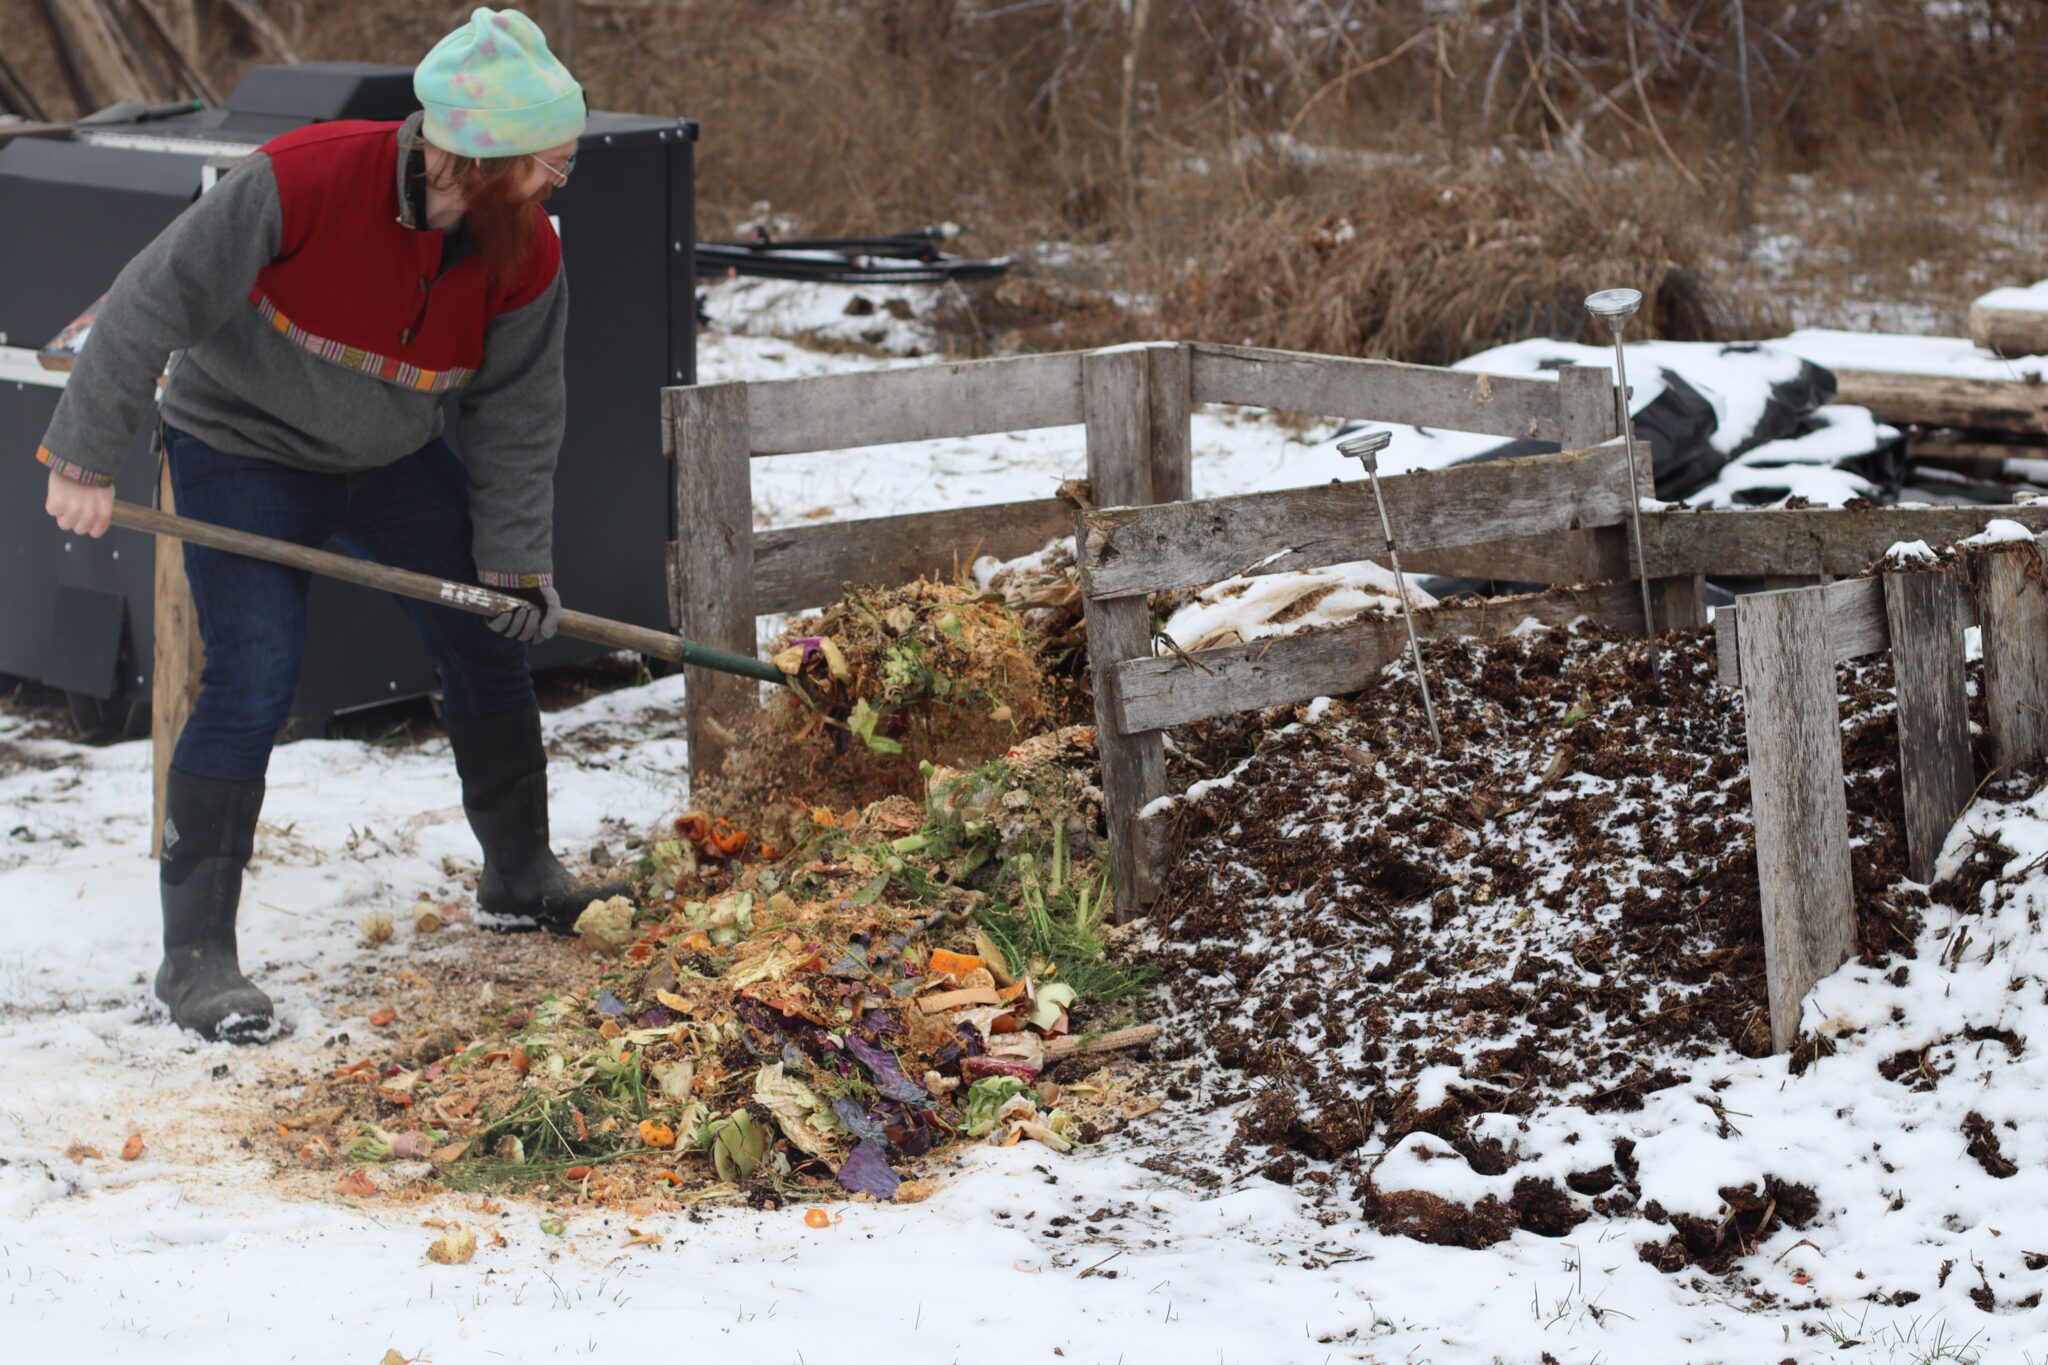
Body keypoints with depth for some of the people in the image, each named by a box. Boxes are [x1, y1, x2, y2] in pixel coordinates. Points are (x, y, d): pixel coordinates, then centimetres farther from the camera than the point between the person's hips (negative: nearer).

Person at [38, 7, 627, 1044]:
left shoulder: (526, 256, -17)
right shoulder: (302, 180, -32)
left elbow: (519, 415, -4)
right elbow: (155, 303, -25)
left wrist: (516, 561, -5)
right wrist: (87, 456, -22)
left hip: (396, 461, 5)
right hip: (242, 451, -5)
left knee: (491, 649, 9)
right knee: (252, 683, -16)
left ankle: (521, 881, 31)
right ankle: (195, 956, -7)